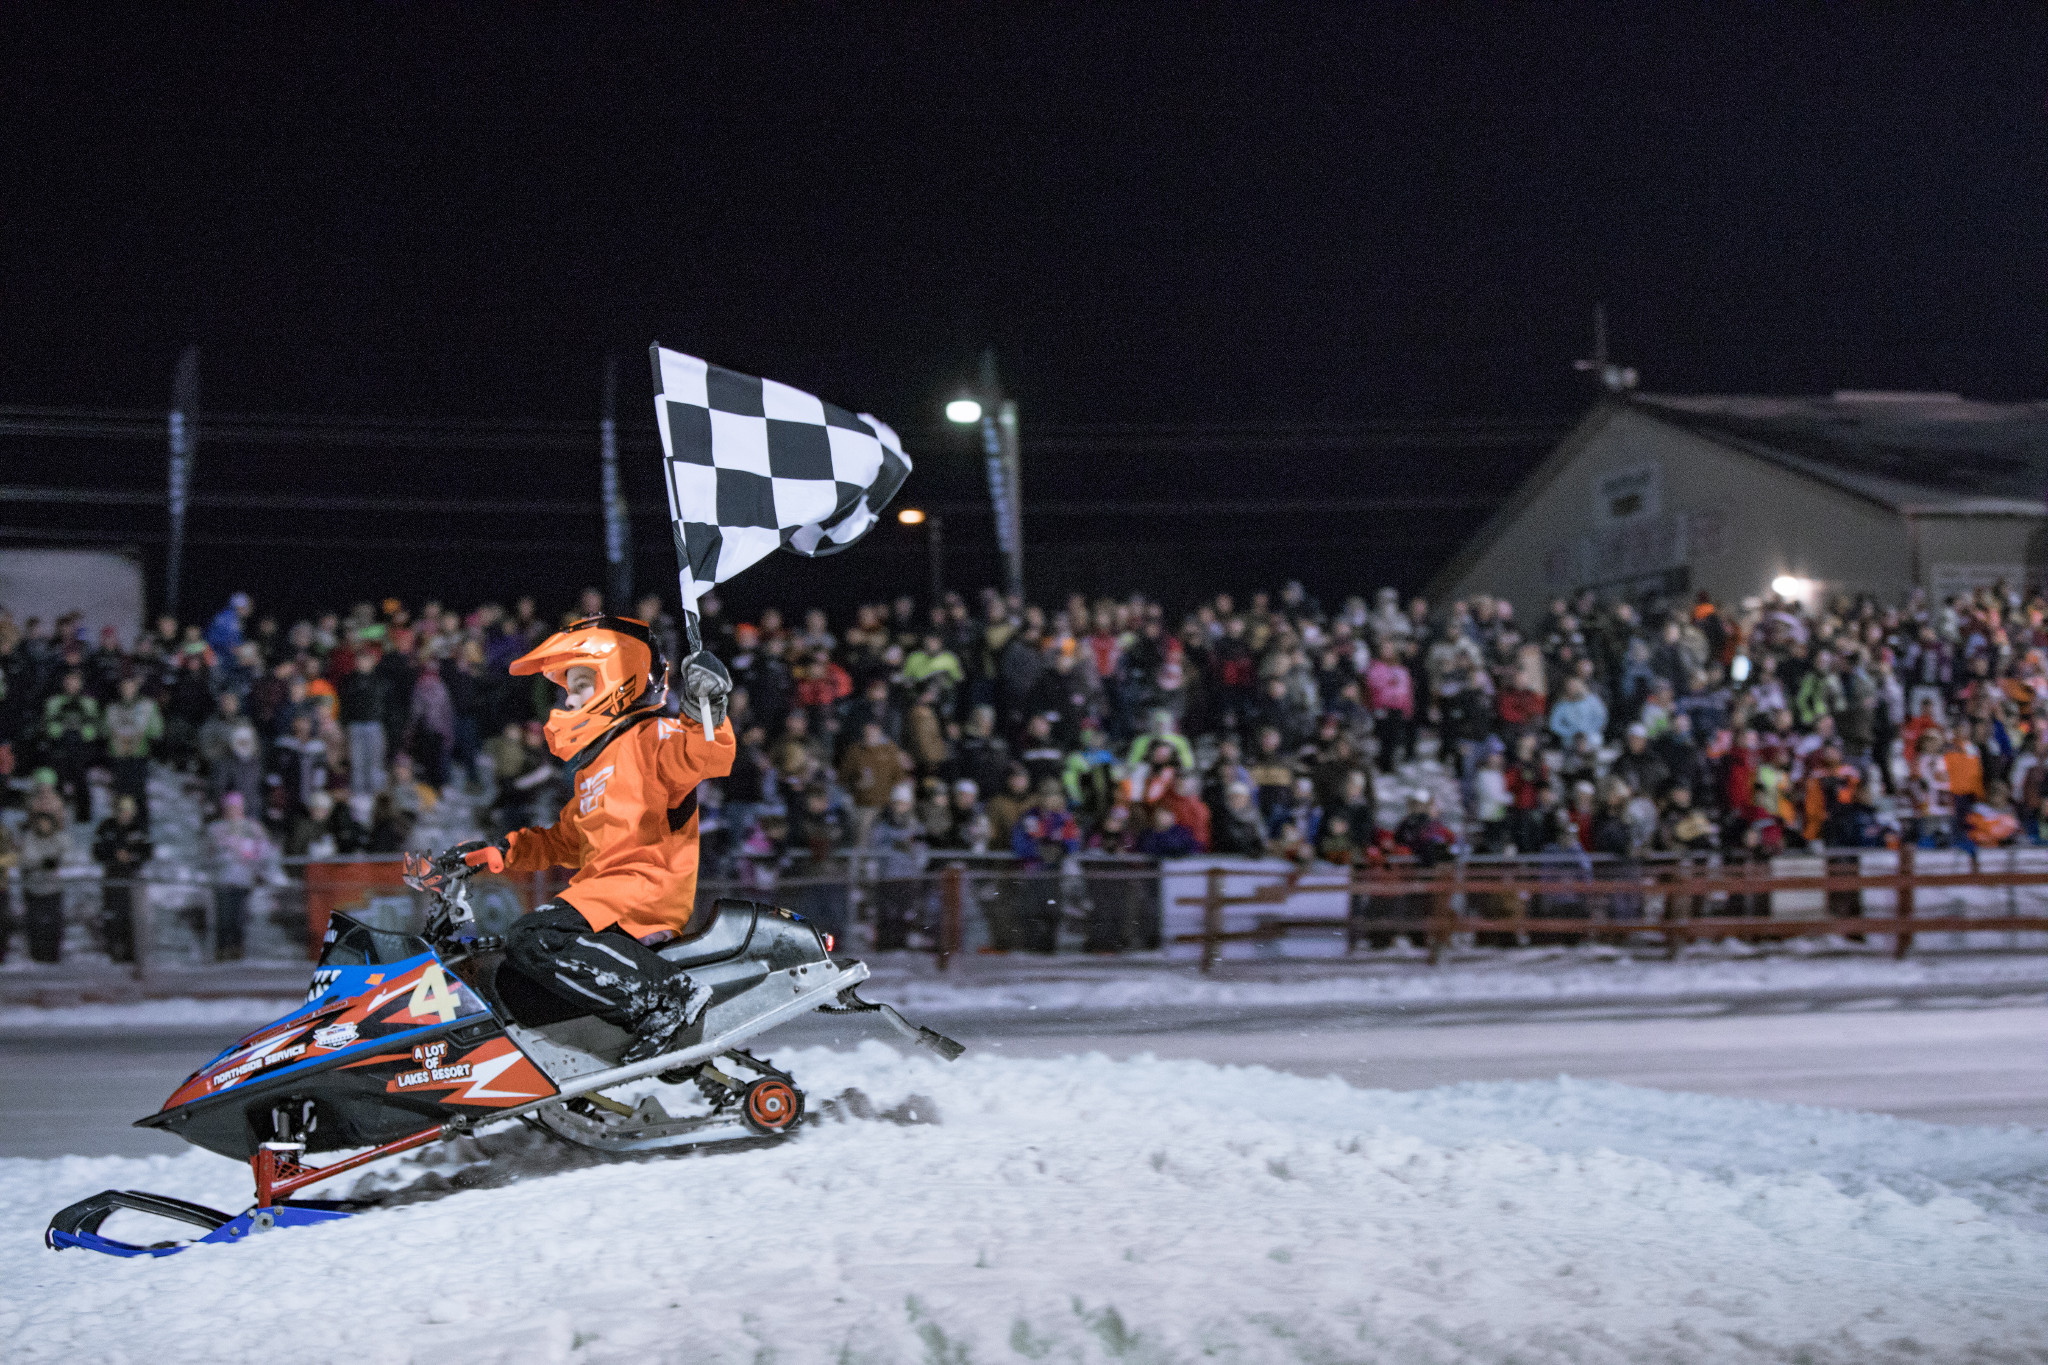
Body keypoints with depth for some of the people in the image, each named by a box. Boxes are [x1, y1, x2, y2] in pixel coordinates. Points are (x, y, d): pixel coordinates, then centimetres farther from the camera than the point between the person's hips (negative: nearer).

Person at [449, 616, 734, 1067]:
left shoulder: (650, 737, -1)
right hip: (603, 888, 10)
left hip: (647, 885, -10)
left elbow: (701, 755, -22)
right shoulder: (593, 765, 29)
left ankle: (668, 995, -28)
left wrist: (705, 712, -41)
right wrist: (502, 851, 25)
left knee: (531, 941, -28)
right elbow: (563, 841, 36)